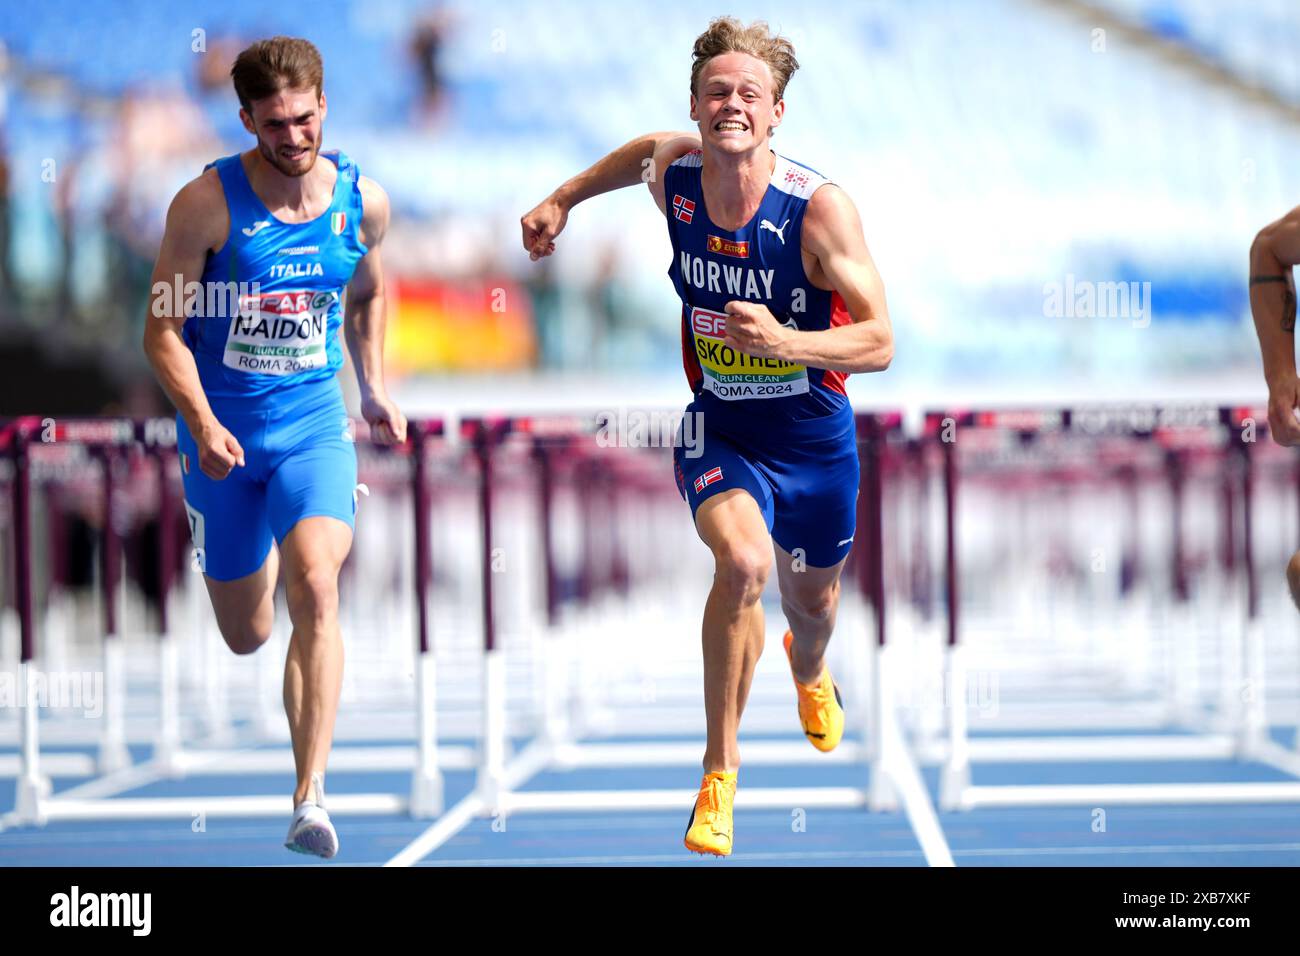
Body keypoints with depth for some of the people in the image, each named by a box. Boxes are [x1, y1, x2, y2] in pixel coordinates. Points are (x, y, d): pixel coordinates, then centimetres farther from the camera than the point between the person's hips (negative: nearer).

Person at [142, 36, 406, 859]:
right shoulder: (208, 204, -13)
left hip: (314, 425, 1)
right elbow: (163, 332, -10)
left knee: (315, 589, -24)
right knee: (246, 636, 11)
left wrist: (375, 388, 9)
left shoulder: (363, 200, -3)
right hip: (222, 434, 0)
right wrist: (202, 424, -24)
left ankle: (311, 796, -23)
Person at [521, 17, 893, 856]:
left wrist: (786, 342, -39)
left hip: (815, 438, 0)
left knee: (813, 602, 21)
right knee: (742, 560, -29)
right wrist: (564, 199, 19)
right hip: (719, 429, 0)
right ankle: (720, 764, -13)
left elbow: (879, 343, -24)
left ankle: (808, 670, 63)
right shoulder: (674, 175, -14)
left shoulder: (821, 210, -25)